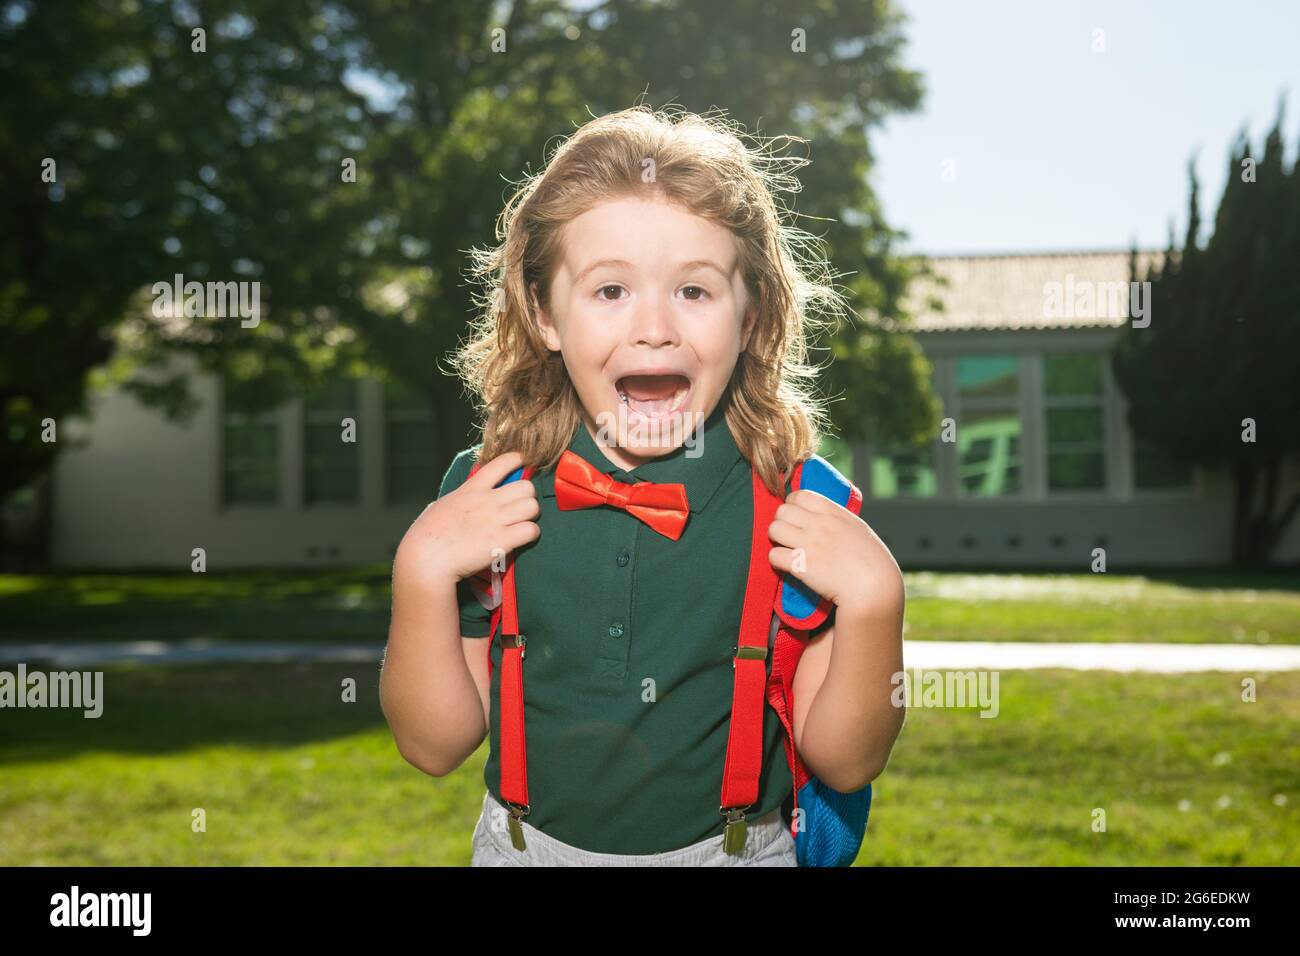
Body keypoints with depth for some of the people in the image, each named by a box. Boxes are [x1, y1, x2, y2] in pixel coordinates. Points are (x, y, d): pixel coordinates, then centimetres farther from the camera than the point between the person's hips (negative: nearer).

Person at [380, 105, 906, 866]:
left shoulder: (802, 511, -17)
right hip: (528, 844, 1)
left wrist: (873, 598, -26)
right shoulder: (483, 493, -14)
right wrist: (422, 572, -22)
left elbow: (847, 762, -11)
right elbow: (435, 746, -9)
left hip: (736, 846, -1)